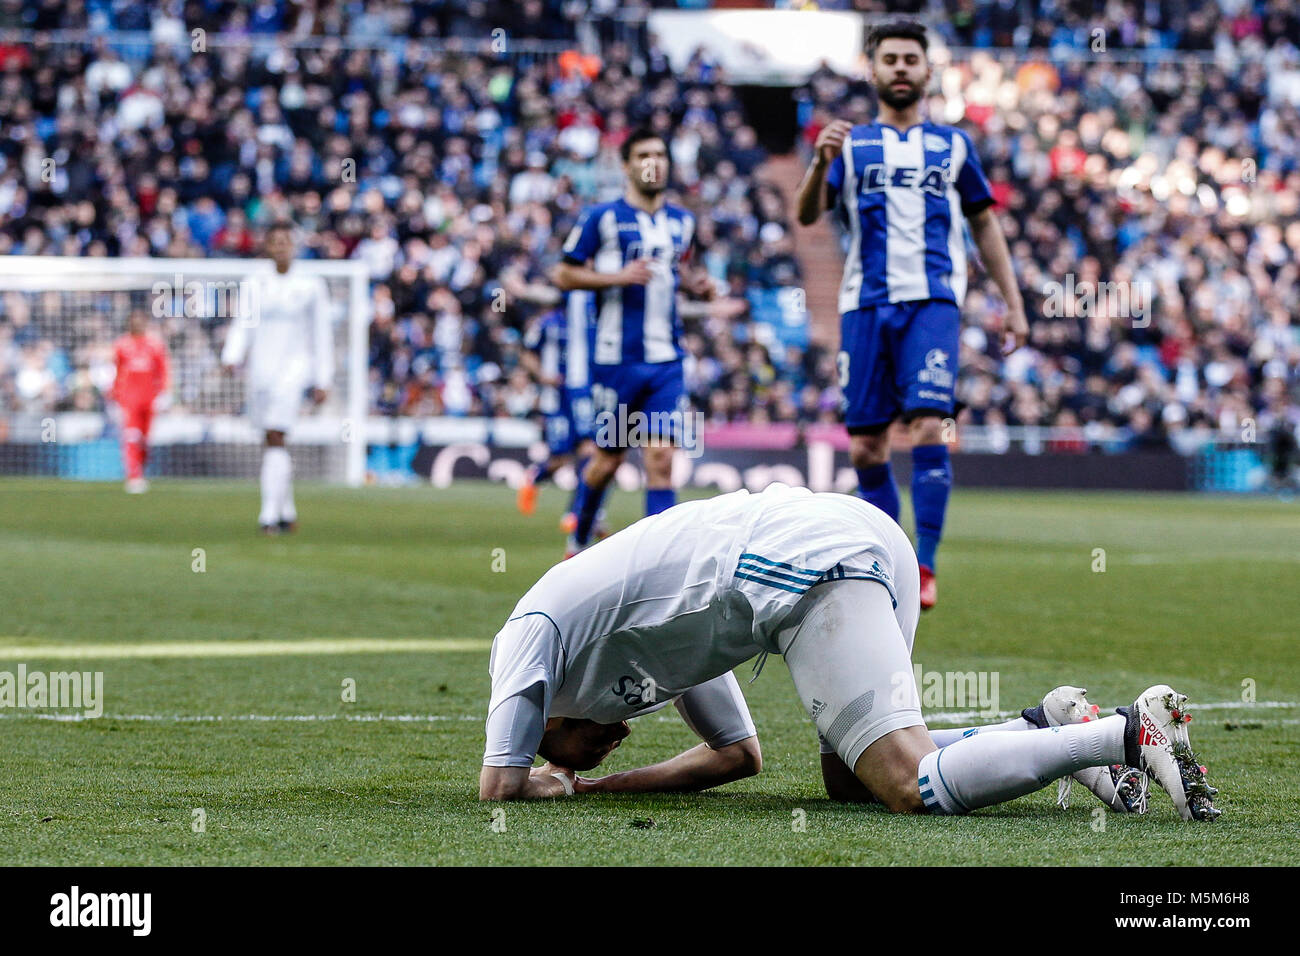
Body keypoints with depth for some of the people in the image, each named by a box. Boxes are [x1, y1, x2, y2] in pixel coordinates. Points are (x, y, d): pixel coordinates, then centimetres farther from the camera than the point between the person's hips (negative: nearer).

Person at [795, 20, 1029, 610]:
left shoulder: (953, 145, 15)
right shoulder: (851, 145, 12)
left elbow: (985, 225, 21)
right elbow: (808, 215, -1)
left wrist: (1013, 303, 14)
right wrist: (821, 162, -20)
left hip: (932, 302, -1)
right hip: (865, 304, 1)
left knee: (928, 429, -19)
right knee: (865, 447, 0)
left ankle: (925, 567, -17)